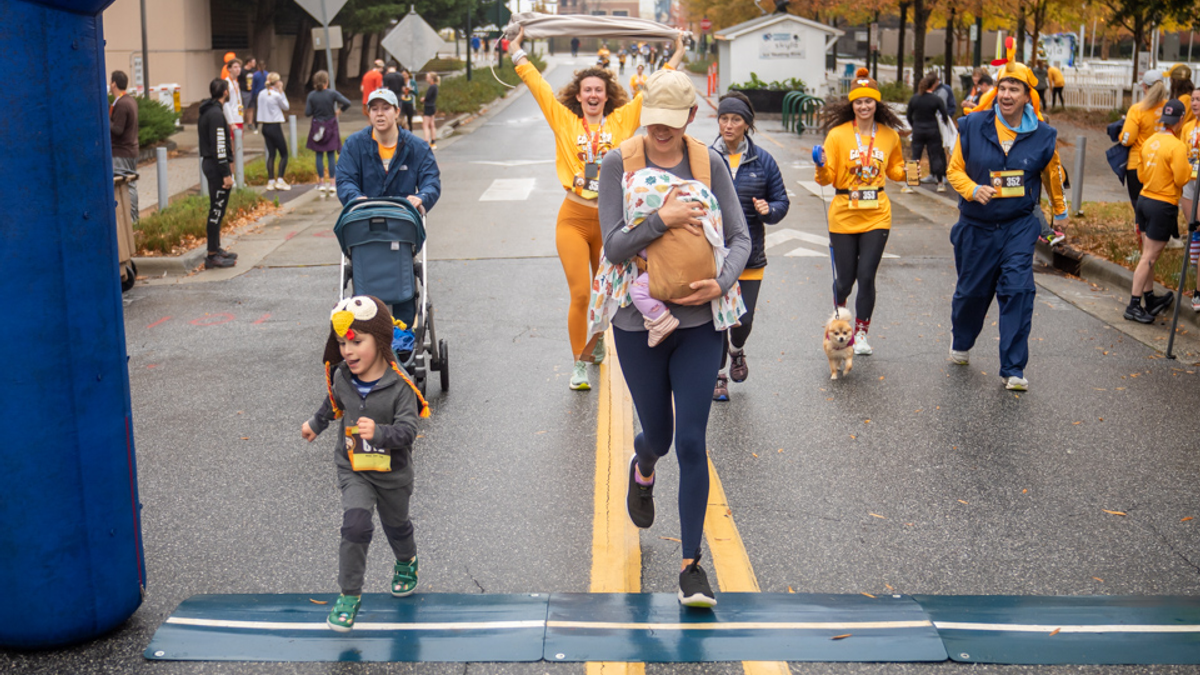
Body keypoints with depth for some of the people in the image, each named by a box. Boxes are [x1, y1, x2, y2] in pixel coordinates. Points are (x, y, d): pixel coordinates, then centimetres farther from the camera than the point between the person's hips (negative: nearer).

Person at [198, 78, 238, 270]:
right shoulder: (216, 114, -17)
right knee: (217, 209, -7)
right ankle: (212, 256, -5)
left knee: (217, 210, 17)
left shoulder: (206, 112, 15)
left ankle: (216, 249, 26)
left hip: (208, 162, 11)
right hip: (217, 167, -11)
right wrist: (226, 174, -21)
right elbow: (219, 147, -21)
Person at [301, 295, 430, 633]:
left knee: (396, 525, 22)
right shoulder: (341, 378, -9)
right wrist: (315, 424, 32)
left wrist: (379, 432, -49)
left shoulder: (399, 385, -24)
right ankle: (349, 594, -5)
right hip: (353, 470, 2)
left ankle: (406, 563, 55)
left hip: (392, 473, -2)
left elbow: (408, 429, -31)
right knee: (355, 525, -19)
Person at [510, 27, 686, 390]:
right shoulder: (564, 120, 4)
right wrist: (518, 55, 8)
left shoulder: (622, 120, 5)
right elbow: (539, 86, 7)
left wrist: (673, 61, 10)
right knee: (579, 295, -7)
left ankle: (597, 340, 43)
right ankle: (579, 363, 8)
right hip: (574, 219, -2)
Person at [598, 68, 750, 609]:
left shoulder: (709, 163, -1)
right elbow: (613, 246, -12)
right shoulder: (619, 163, -6)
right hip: (638, 321, 0)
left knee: (691, 444, -3)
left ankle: (691, 565, 9)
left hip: (699, 321, 0)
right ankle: (642, 469, 54)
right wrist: (662, 220, -27)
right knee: (658, 435, 14)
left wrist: (722, 282, -17)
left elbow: (740, 237, 1)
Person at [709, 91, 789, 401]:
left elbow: (782, 201, 7)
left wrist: (768, 210, -14)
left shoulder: (763, 161, 1)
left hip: (750, 254, 1)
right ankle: (719, 375, 22)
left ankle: (737, 351, 37)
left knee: (744, 319, 1)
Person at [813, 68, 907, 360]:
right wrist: (822, 167, -25)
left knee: (866, 277, -4)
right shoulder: (838, 134, -5)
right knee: (845, 279, 6)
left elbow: (895, 170, 20)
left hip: (877, 215, 1)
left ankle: (861, 332, 14)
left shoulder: (890, 135, 4)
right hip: (844, 215, -1)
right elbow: (827, 178, -4)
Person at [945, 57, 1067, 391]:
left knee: (1018, 291, -13)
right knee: (972, 290, 14)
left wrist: (1059, 211, 25)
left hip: (1019, 225, -1)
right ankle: (961, 342, 45)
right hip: (976, 225, 1)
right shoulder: (972, 126, -5)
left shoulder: (1042, 135, -3)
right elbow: (955, 169, 2)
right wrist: (972, 189, -18)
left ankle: (1013, 369, -6)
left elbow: (1053, 173, 14)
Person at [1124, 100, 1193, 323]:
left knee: (1148, 253, 16)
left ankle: (1150, 299, 28)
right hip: (1163, 205, -7)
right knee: (1150, 257, -3)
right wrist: (1190, 166, 2)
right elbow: (1181, 179, -15)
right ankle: (1134, 306, -1)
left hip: (1144, 199, 8)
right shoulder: (1177, 146, -17)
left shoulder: (1149, 141, 5)